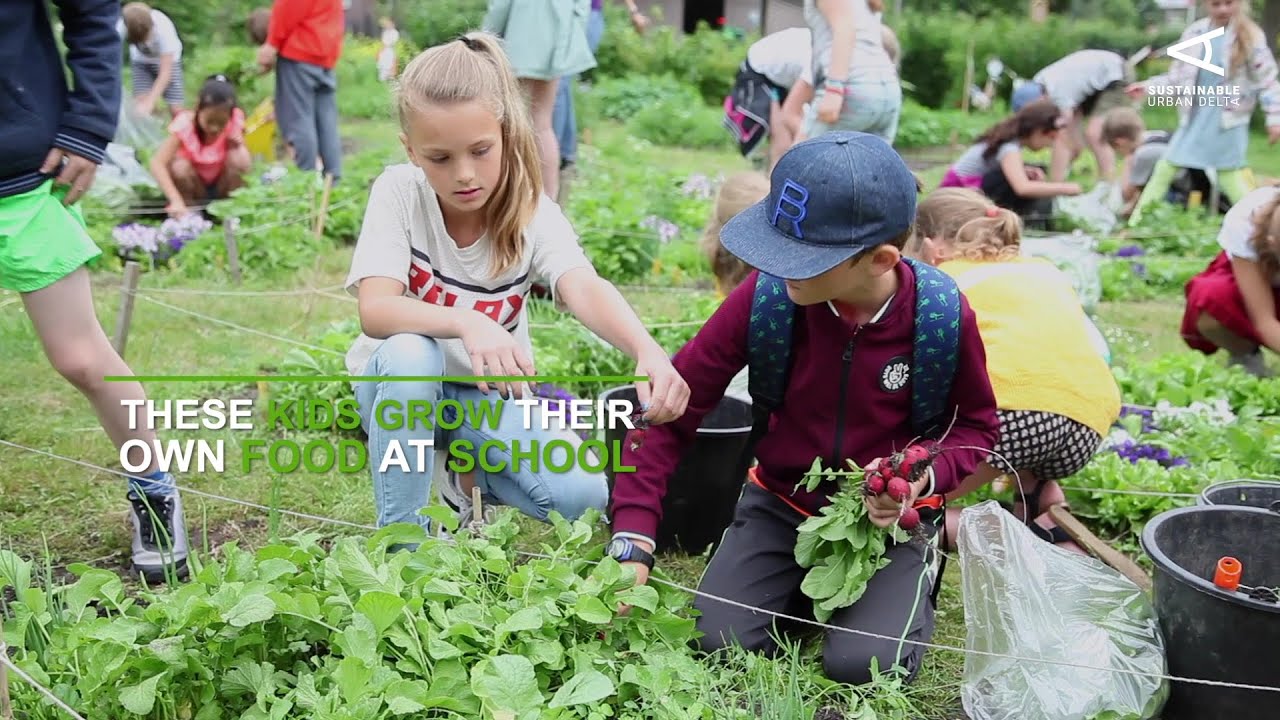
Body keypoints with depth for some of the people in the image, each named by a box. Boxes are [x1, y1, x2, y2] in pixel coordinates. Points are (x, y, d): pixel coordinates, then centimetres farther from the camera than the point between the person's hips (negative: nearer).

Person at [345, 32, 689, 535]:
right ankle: (400, 535, -17)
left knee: (581, 496, -21)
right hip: (401, 387, -1)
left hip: (490, 393, 1)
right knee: (408, 354, -37)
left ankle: (471, 472, 10)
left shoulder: (530, 210, -16)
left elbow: (584, 289, -34)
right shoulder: (398, 192, -19)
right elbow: (375, 311, -31)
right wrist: (466, 324, -51)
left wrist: (647, 351, -56)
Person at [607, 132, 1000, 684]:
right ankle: (807, 584, 17)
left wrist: (925, 477, -24)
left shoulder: (944, 317, -22)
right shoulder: (764, 296, -21)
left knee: (864, 665, -20)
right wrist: (633, 542, -25)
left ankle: (915, 576, 15)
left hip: (887, 519, -1)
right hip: (780, 505, 1)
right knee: (721, 640, -16)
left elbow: (975, 425, -1)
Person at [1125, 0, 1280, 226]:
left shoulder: (1251, 37, -8)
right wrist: (1149, 86, -1)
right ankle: (1137, 220, 14)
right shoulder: (1195, 33, 1)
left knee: (1231, 174, -2)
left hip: (1229, 119, -3)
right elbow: (1178, 75, 10)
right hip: (1196, 116, 4)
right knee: (1166, 166, 5)